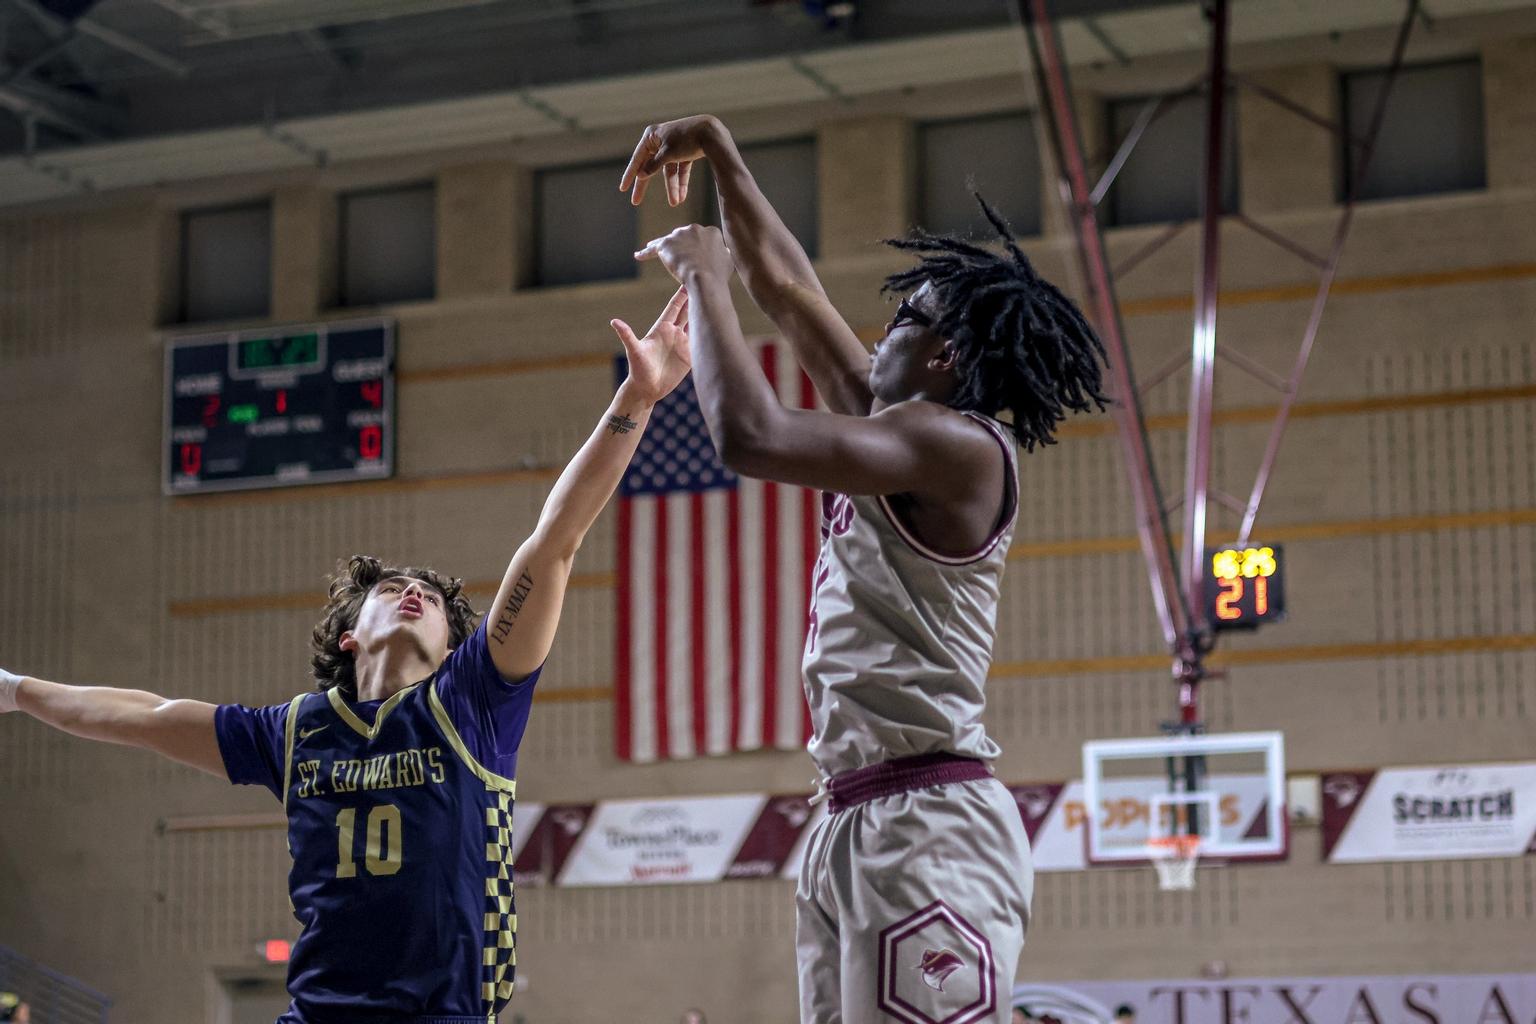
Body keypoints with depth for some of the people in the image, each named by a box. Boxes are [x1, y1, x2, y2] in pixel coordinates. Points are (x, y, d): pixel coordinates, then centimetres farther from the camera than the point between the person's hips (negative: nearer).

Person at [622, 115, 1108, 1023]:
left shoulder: (959, 445, -8)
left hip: (927, 821, -10)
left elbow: (751, 435, -19)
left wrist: (704, 273, -6)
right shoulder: (901, 431, 18)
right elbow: (787, 288, 27)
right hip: (853, 826, 10)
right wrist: (719, 152, 27)